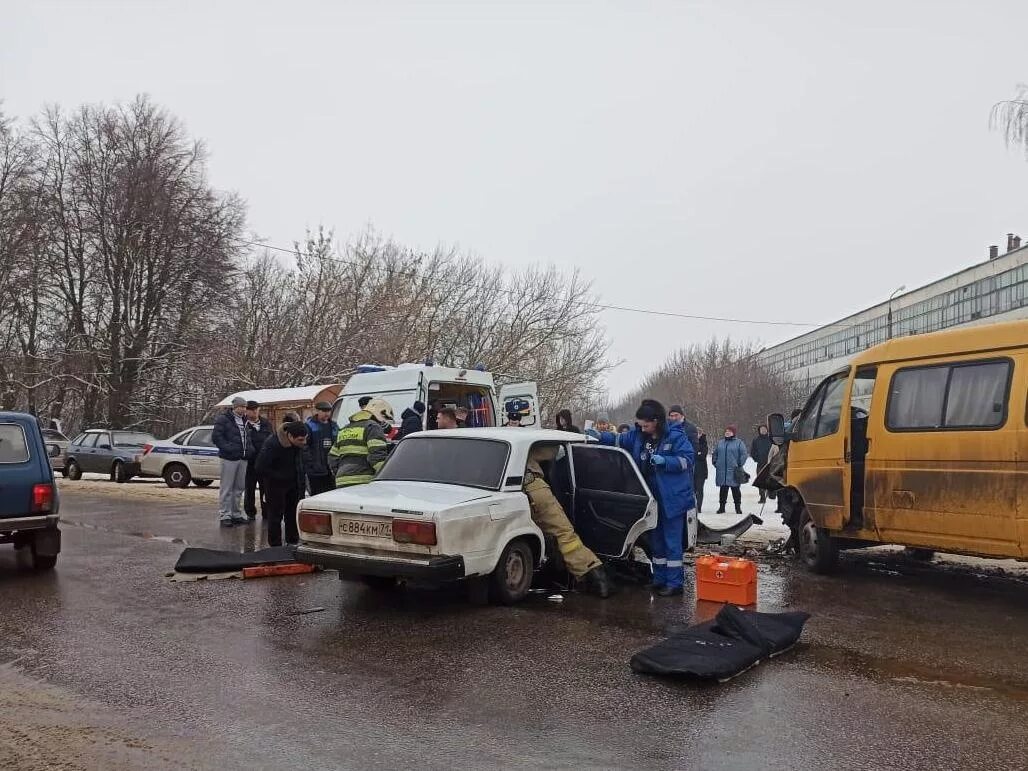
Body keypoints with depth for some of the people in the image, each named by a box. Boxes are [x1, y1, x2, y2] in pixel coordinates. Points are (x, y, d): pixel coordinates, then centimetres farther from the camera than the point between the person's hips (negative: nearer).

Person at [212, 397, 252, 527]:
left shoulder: (245, 420, 16)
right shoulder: (223, 419, -6)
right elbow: (216, 437, -11)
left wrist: (248, 449, 8)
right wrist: (228, 448, -18)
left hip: (243, 458, 7)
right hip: (229, 458, -7)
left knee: (239, 488, 12)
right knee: (226, 488, -3)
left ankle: (236, 514, 21)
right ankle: (224, 516, 2)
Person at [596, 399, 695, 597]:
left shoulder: (675, 436, -13)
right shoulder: (638, 434, 5)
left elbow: (688, 459, -14)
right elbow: (620, 440, 16)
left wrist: (664, 460, -25)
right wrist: (601, 437, 1)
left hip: (672, 499, -7)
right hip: (652, 499, 7)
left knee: (672, 543, -2)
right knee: (656, 540, 17)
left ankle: (675, 583, 5)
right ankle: (659, 579, 29)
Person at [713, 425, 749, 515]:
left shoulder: (739, 443, 2)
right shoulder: (720, 443, 15)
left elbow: (743, 455, -4)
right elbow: (715, 454, 22)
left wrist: (739, 465, -11)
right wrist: (715, 463, 9)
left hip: (734, 471, -3)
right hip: (722, 471, 4)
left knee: (735, 489, 2)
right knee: (723, 489, 7)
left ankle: (738, 507, 10)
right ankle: (722, 506, 13)